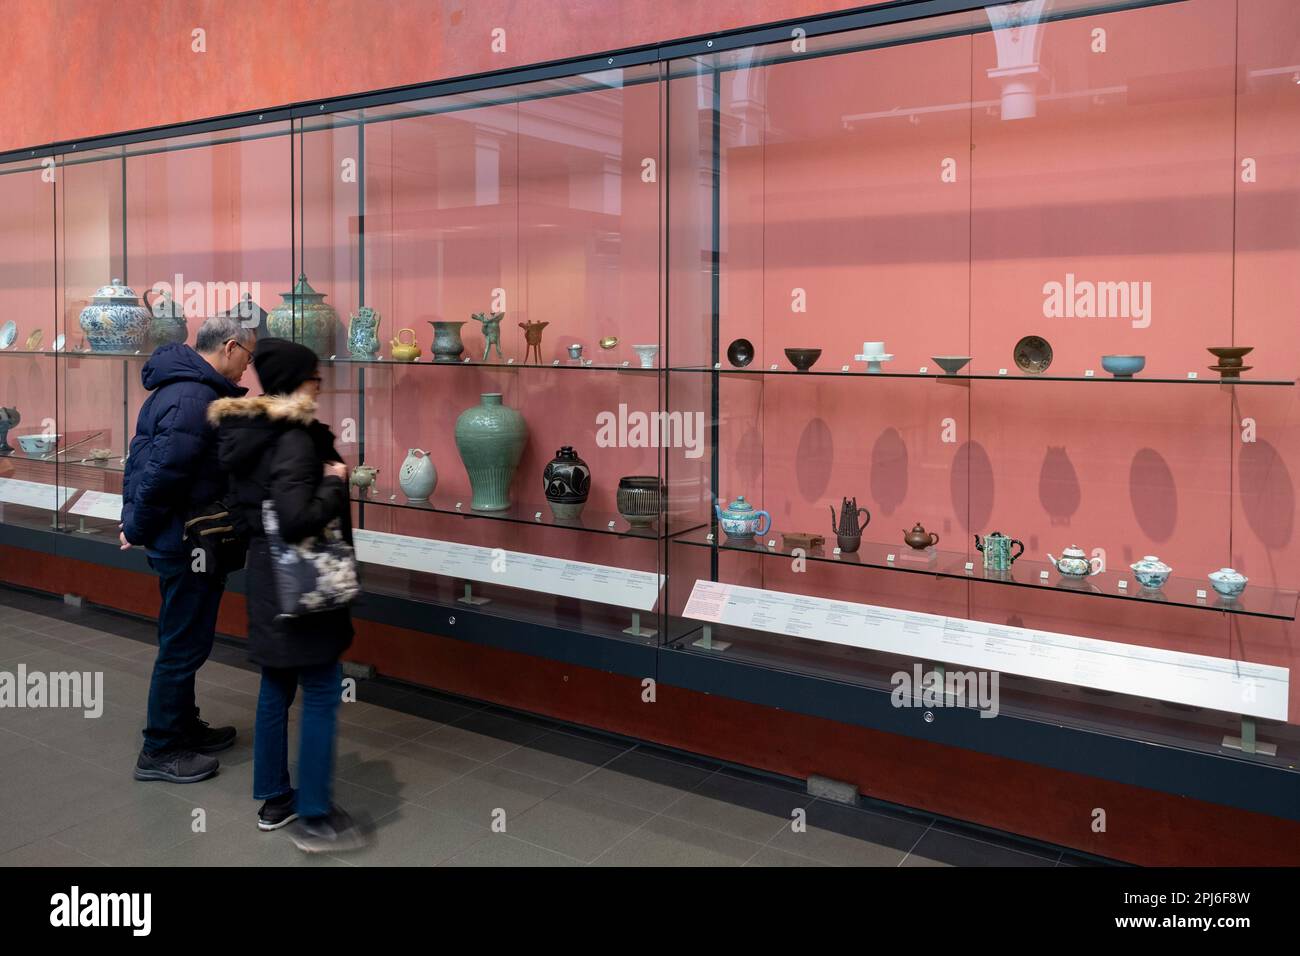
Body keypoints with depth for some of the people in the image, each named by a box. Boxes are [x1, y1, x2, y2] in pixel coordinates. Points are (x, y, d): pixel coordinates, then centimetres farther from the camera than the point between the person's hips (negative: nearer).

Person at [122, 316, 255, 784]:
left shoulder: (182, 386, 10)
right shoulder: (194, 398, -23)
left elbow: (148, 460, 15)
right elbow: (161, 471, -28)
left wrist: (137, 522, 15)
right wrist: (138, 528, -15)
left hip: (180, 539, 11)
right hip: (186, 540, -11)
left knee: (184, 639, 20)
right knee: (184, 644, 1)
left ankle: (184, 727, 35)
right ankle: (159, 751, 13)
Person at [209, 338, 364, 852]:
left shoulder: (246, 430, 6)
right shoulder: (293, 439, -21)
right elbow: (297, 519, -29)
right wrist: (335, 482, -15)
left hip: (267, 575, 9)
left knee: (277, 686, 17)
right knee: (322, 693, 0)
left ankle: (274, 799, 29)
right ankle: (313, 817, 7)